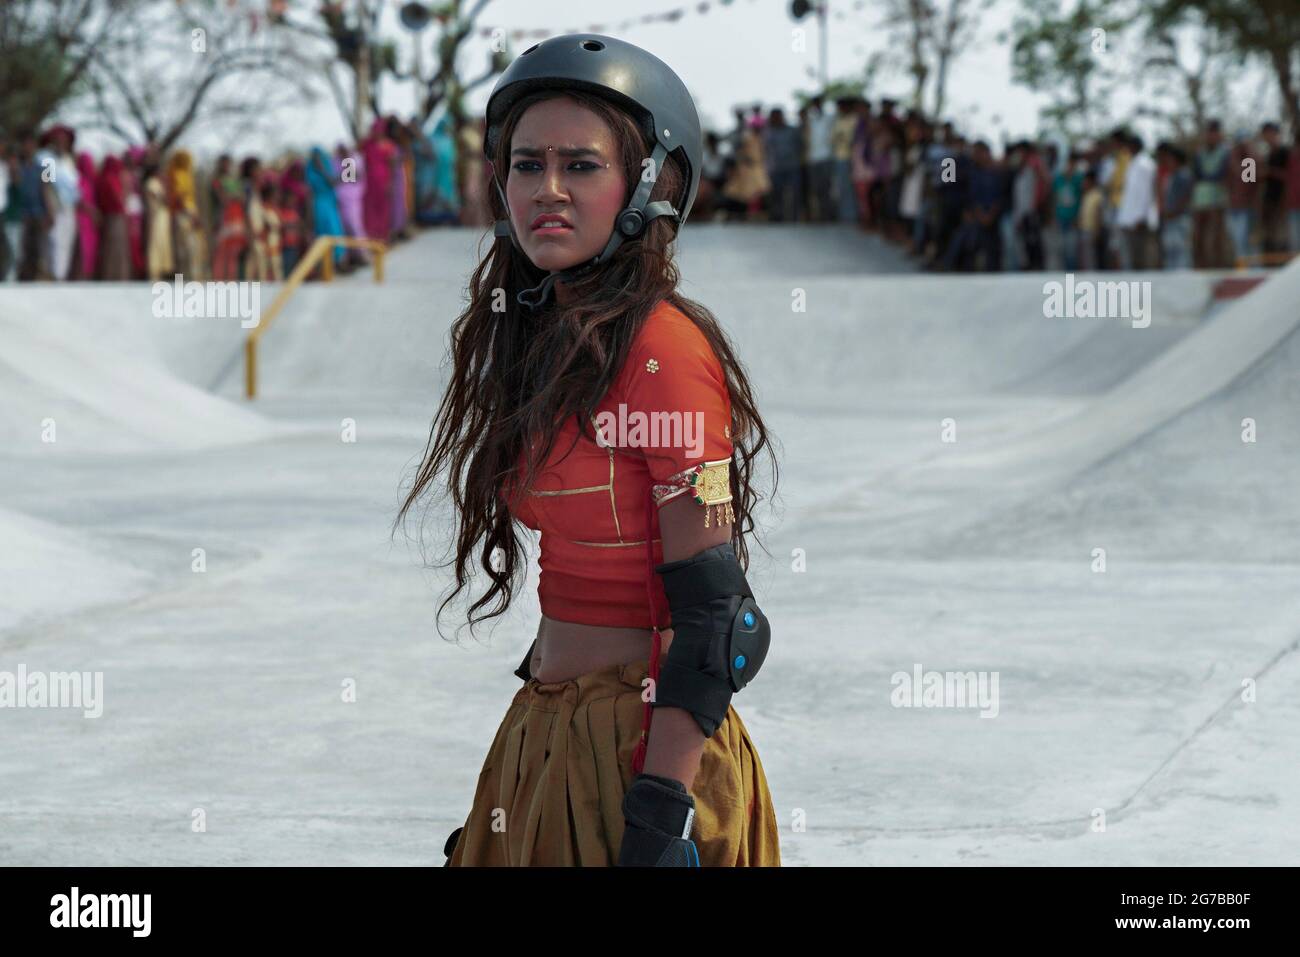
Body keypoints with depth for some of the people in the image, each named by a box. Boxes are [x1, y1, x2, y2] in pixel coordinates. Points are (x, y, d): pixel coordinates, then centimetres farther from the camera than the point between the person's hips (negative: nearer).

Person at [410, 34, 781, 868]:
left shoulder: (663, 346, -15)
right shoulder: (542, 340, 9)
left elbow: (712, 617, -18)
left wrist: (664, 815, -23)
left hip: (640, 744, -8)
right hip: (544, 736, 8)